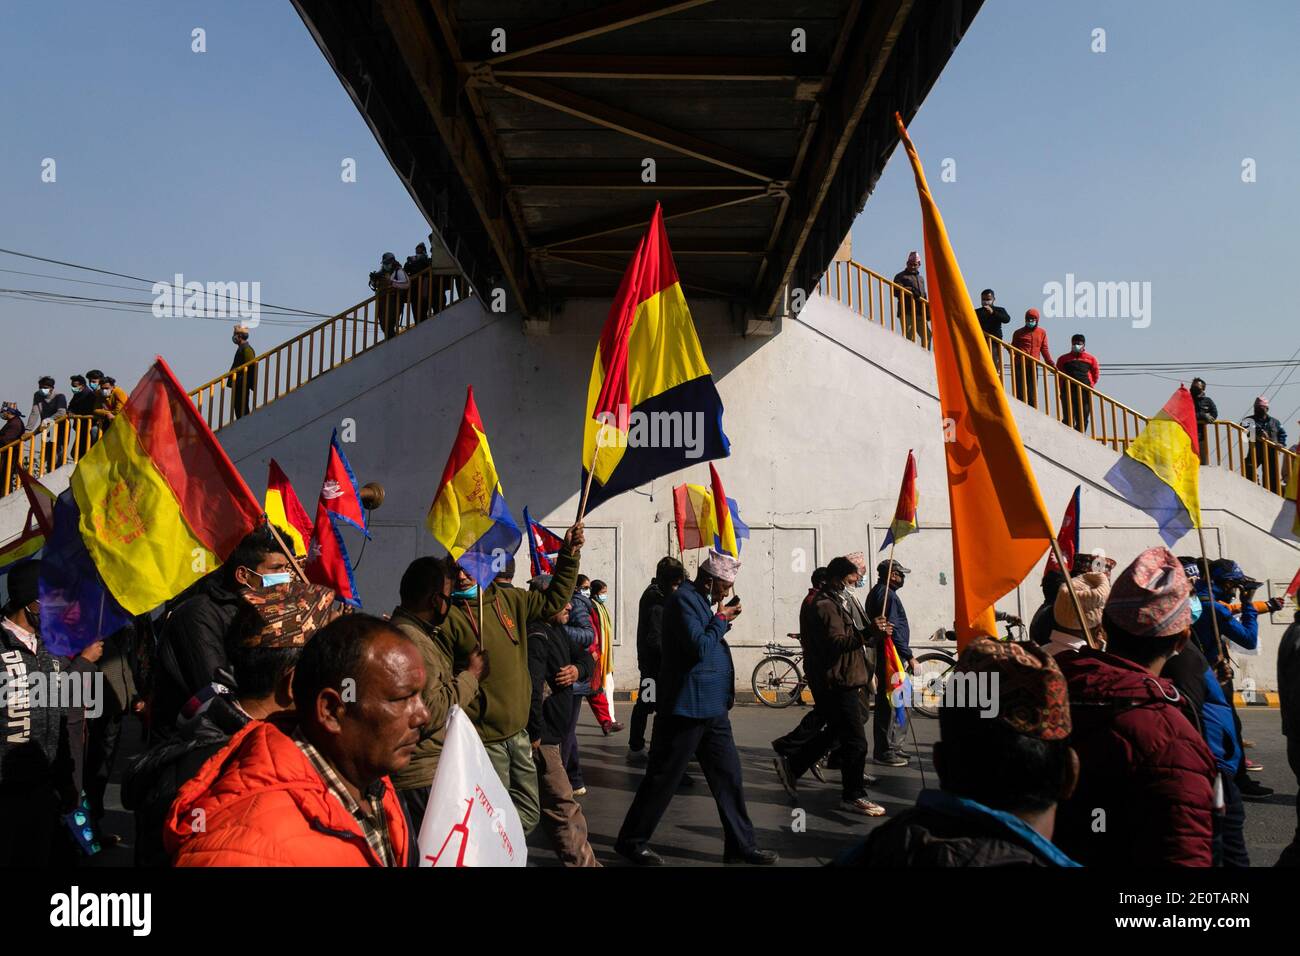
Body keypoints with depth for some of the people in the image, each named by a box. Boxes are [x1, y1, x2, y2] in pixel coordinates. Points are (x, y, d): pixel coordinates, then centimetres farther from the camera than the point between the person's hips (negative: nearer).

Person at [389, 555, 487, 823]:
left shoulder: (422, 633, 13)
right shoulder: (409, 640, -22)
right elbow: (430, 712, -26)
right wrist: (471, 675, -14)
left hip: (438, 767, 10)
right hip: (425, 774, -10)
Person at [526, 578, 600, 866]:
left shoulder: (555, 631, 12)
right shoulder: (535, 637, -21)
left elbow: (586, 657, 12)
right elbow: (530, 689, -29)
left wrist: (578, 669, -11)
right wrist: (536, 734, -23)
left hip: (551, 732, 10)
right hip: (542, 737, -10)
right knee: (564, 807, -5)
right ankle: (583, 862, 0)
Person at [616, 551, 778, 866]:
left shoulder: (700, 600, 15)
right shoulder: (683, 599, -16)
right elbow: (699, 648, -22)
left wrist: (723, 621, 5)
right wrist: (721, 620, -12)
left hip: (712, 708, 10)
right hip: (686, 708, -10)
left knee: (728, 775, 11)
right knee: (662, 779, 2)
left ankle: (741, 845, 21)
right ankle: (631, 842, 16)